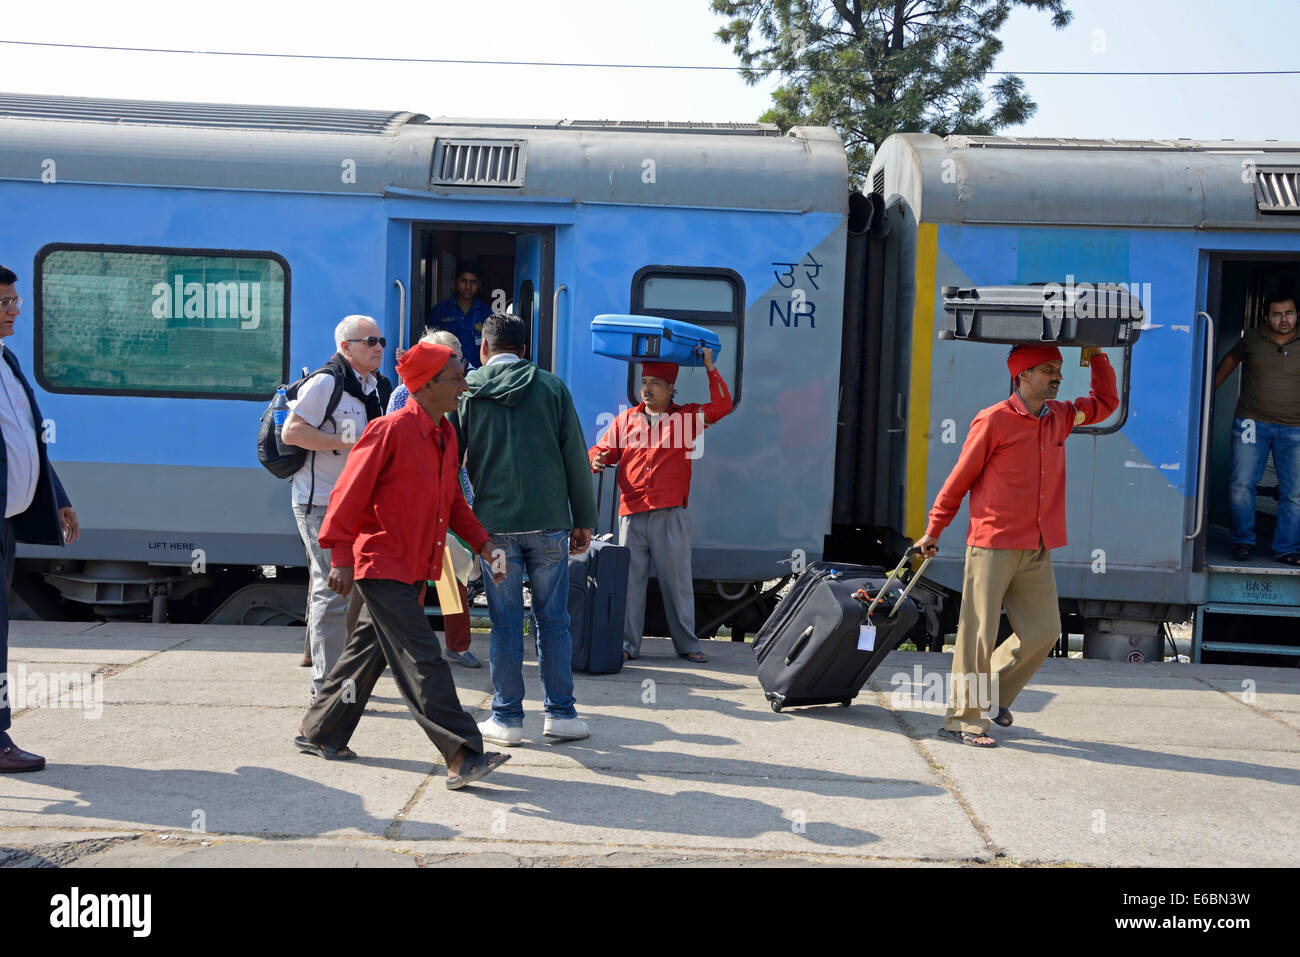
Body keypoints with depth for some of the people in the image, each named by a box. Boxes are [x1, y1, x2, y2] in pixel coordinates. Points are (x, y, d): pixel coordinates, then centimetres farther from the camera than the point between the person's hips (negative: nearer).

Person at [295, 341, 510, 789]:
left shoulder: (446, 436, 11)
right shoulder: (391, 430, -15)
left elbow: (452, 501, 21)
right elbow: (349, 494, -14)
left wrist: (484, 543, 11)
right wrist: (341, 557, -15)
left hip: (414, 569, 9)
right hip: (382, 565, -9)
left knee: (369, 650, 17)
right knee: (421, 660, -11)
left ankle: (320, 732, 31)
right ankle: (461, 756, -14)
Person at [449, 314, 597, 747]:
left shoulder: (467, 391, 4)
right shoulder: (551, 386, 5)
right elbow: (575, 456, 4)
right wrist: (583, 521, 10)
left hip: (494, 524, 0)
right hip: (549, 520, 0)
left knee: (505, 623, 6)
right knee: (553, 620, 8)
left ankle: (507, 718, 11)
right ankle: (561, 713, 13)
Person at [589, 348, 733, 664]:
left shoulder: (686, 417, 8)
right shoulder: (626, 419, 15)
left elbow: (722, 406, 0)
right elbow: (605, 448, 12)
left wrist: (710, 369, -1)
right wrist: (597, 459, -11)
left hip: (671, 516, -2)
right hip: (632, 515, 2)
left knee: (677, 579, 3)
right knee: (630, 581, 3)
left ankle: (687, 644, 11)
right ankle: (627, 645, 10)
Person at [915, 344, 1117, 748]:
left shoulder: (1060, 416, 12)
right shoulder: (993, 421, -8)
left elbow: (1106, 403, 30)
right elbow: (960, 478, -2)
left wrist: (1097, 355, 20)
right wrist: (933, 531, 3)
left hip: (1036, 550, 7)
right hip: (992, 546, -6)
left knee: (1044, 630, 7)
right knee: (979, 634, -5)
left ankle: (994, 694, 27)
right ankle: (962, 719, 4)